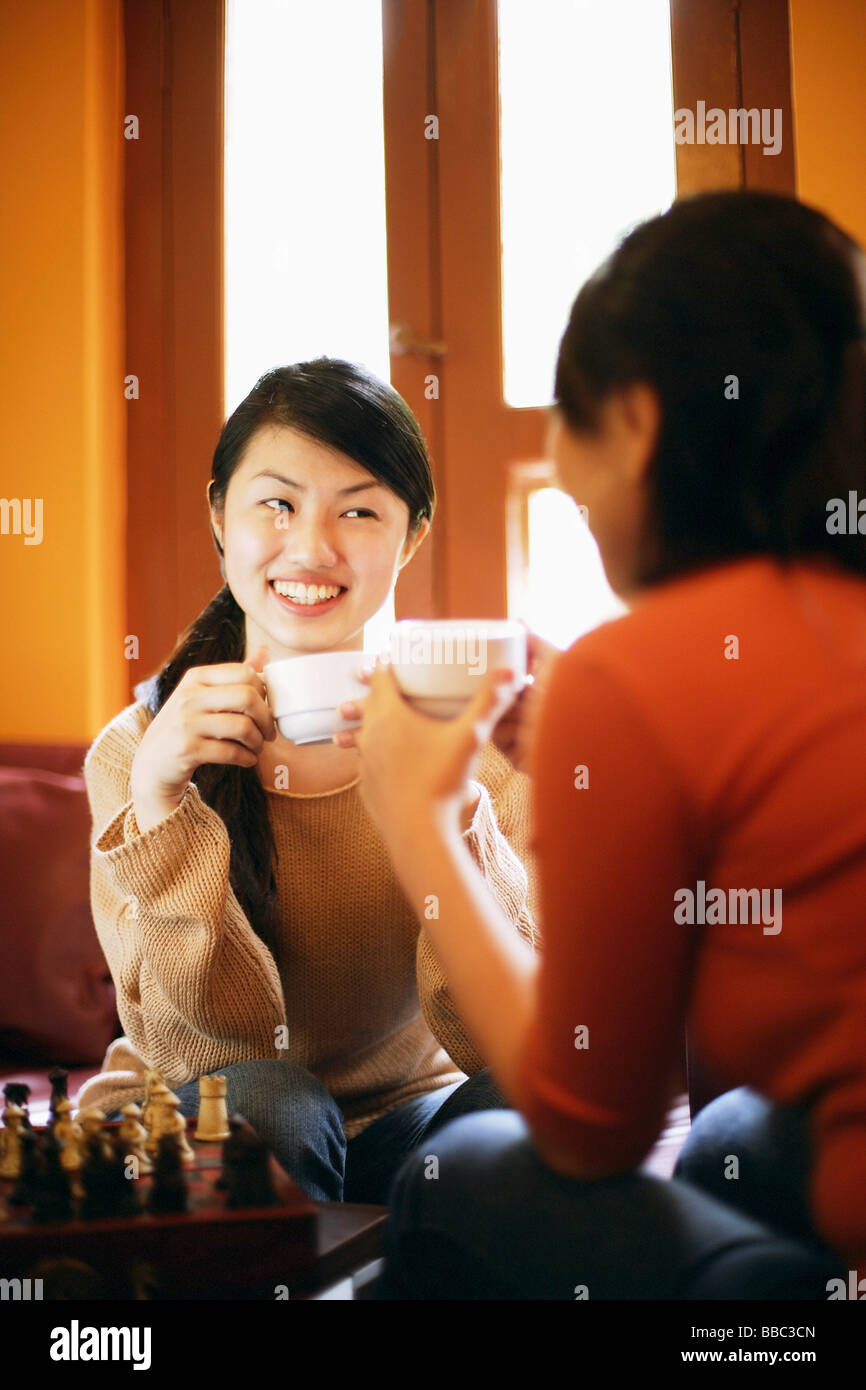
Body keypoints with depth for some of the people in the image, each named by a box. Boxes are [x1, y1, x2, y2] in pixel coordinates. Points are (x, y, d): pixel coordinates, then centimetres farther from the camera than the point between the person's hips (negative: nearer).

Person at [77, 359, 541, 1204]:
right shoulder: (136, 754, -12)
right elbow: (210, 1053, -18)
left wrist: (448, 799, -33)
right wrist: (159, 804, -30)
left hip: (407, 1121, 2)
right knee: (260, 1107, -32)